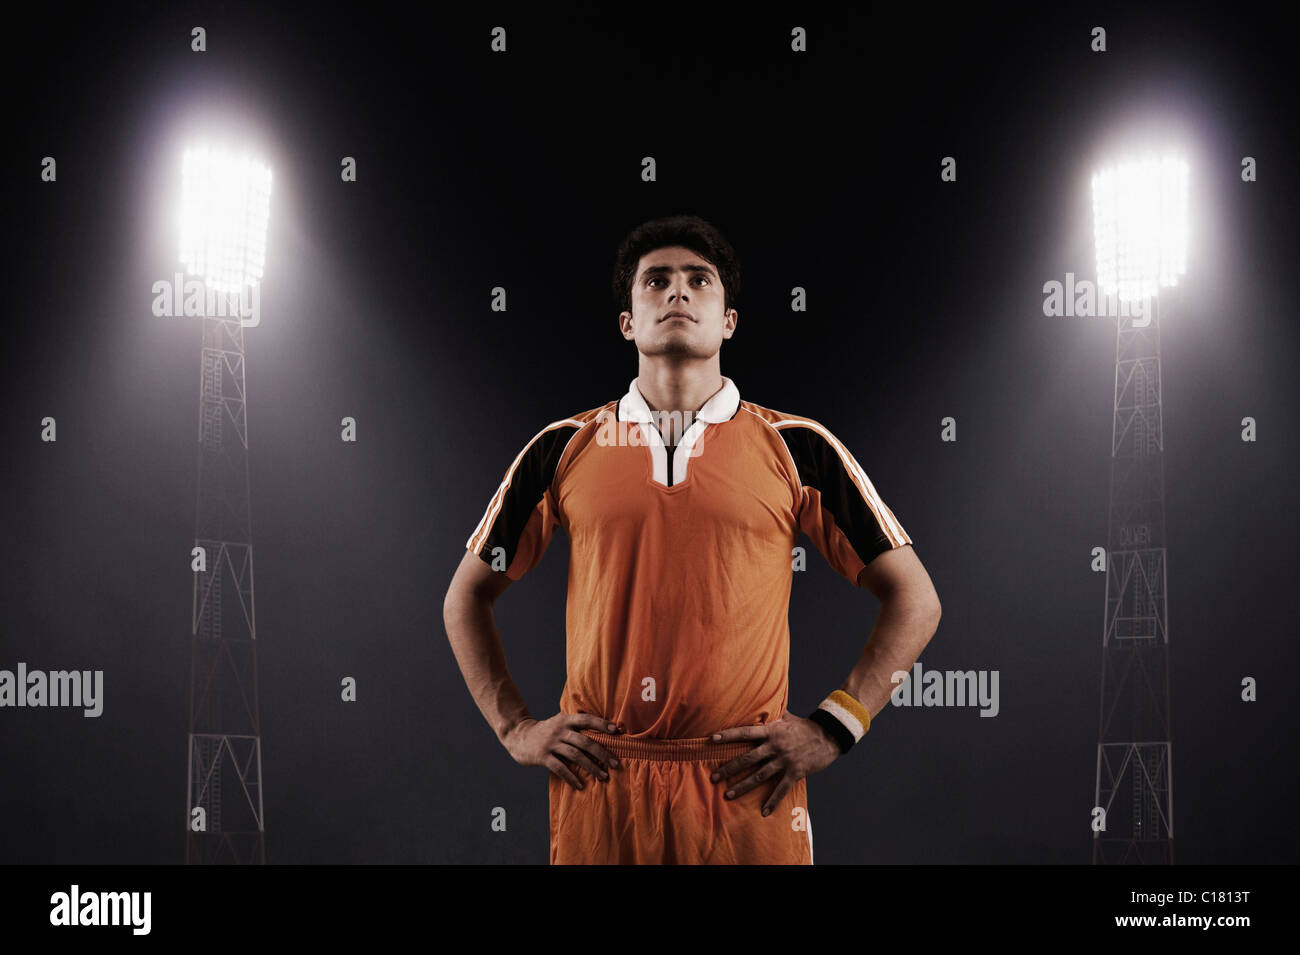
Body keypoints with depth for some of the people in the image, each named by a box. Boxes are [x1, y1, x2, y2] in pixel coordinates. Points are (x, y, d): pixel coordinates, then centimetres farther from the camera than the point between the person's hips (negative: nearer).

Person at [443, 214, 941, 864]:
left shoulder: (796, 449, 3)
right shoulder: (564, 450, 6)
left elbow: (915, 599, 6)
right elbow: (467, 597, 16)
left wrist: (833, 727, -2)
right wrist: (516, 729, 6)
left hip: (748, 787, -1)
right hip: (596, 788, 1)